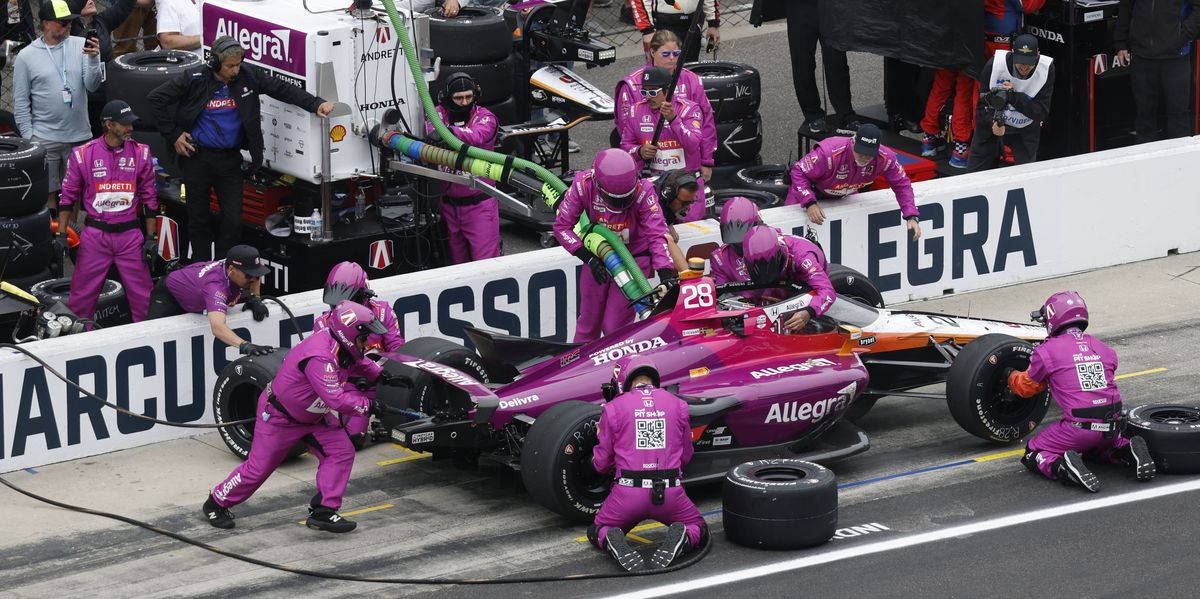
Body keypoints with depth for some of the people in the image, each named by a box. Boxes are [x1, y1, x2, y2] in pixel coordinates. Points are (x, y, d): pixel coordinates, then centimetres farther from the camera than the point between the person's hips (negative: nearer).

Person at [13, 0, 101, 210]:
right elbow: (20, 102, 0)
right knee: (48, 194, 2)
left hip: (79, 137, 2)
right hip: (45, 140, -2)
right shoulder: (26, 57, -3)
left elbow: (92, 86, -5)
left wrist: (93, 59, -22)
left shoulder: (80, 46, 0)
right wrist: (28, 138, -4)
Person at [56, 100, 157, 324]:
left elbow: (149, 197, 9)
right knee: (82, 294, 3)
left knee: (142, 295, 1)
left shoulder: (141, 153, 3)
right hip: (95, 235, -1)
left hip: (130, 235, 1)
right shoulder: (83, 154, -3)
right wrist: (61, 234, 0)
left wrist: (150, 236, 6)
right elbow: (68, 196, 4)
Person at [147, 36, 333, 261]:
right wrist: (173, 135, -7)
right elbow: (156, 98, -5)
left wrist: (316, 105, -7)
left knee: (233, 221, -2)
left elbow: (282, 89, 3)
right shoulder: (195, 79, -11)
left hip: (230, 159, 2)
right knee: (199, 219, 7)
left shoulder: (248, 76, -3)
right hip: (197, 157, -2)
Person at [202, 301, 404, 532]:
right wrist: (367, 404, -29)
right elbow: (336, 400, -40)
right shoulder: (319, 357, -38)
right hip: (279, 416, -8)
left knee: (342, 452, -7)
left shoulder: (341, 345, -10)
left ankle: (323, 511, -3)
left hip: (314, 416, 9)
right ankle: (216, 504, 25)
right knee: (258, 468, 3)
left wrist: (379, 375, 3)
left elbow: (359, 359, 17)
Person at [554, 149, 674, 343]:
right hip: (599, 256, 3)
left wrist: (666, 274, -49)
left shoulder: (643, 191, -30)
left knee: (614, 327, -9)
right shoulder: (583, 185, -25)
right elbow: (562, 225, -15)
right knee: (588, 322, 14)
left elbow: (657, 234, -35)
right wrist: (589, 258, -24)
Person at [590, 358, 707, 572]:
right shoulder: (678, 405, 8)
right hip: (670, 493, 1)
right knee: (699, 529, 26)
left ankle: (613, 542, -13)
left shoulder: (614, 408, 2)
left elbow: (601, 463, 9)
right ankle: (679, 540, -11)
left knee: (597, 532, 25)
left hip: (628, 493, -1)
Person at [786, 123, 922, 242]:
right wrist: (809, 203, -43)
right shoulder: (830, 153, -43)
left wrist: (912, 217, -26)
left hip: (844, 195, 4)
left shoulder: (885, 158, -30)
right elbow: (798, 172, -33)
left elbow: (901, 184, -15)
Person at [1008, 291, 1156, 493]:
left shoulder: (1046, 351, -2)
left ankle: (1063, 467, -18)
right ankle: (1128, 452, 7)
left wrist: (1011, 375, 38)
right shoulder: (1104, 349, 11)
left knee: (1034, 455, 13)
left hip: (1078, 427, -5)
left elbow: (1026, 387, 14)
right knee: (1099, 443, 38)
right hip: (1111, 425, 5)